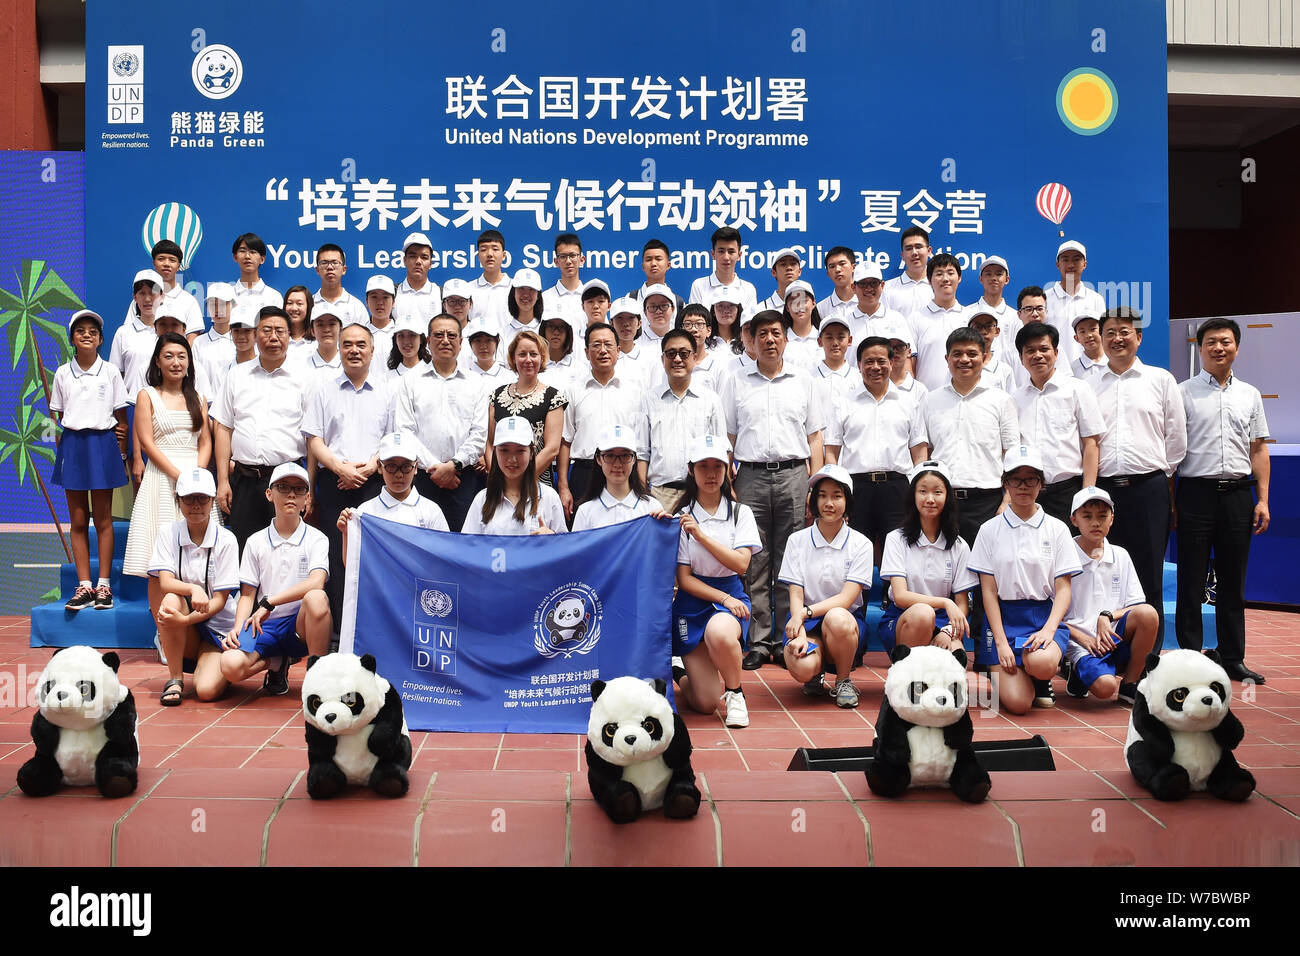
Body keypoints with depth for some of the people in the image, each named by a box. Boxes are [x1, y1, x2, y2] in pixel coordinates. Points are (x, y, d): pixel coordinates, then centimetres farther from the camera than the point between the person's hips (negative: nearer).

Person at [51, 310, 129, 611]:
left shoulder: (110, 372, 1)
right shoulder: (63, 373, 7)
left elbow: (121, 417, 3)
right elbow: (57, 416, 10)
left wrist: (121, 452, 1)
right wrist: (61, 447, 2)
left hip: (103, 444, -2)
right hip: (72, 445, 2)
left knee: (103, 519, 1)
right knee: (77, 521, 4)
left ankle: (103, 586, 6)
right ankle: (84, 586, 7)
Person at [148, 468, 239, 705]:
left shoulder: (225, 540, -7)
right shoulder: (168, 532, -1)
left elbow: (220, 599, -10)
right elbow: (164, 582, -14)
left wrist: (185, 619, -27)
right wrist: (193, 589, -36)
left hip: (217, 627, -1)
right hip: (180, 635, 2)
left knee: (207, 690, -25)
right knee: (171, 599, -32)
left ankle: (210, 666, 14)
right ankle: (175, 679, -16)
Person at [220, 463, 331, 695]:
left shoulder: (316, 539, 4)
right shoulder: (256, 542, 11)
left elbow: (316, 582, -15)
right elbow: (247, 595, 9)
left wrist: (268, 603, -20)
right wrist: (237, 628, -10)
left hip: (300, 625, -2)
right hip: (264, 625, 2)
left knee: (316, 598, -37)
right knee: (231, 666, -28)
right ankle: (278, 663, 7)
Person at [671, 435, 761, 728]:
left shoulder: (740, 513, 5)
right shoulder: (681, 516, 0)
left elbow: (741, 564, -9)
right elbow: (684, 579, -4)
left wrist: (702, 535, -16)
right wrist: (723, 599, -15)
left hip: (731, 595, 0)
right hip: (692, 600, 0)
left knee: (719, 633, -40)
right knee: (705, 703, -6)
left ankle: (735, 693, -10)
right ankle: (682, 675, 31)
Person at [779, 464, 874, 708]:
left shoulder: (860, 544, 1)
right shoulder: (798, 540, 4)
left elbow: (847, 598, -10)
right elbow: (796, 595, -3)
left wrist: (806, 611, -23)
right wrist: (800, 633, -21)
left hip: (847, 618, 0)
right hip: (806, 622, 0)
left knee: (837, 619, -38)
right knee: (802, 667, -32)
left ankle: (844, 680, -9)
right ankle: (816, 675, 8)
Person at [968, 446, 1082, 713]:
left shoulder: (1057, 529, 6)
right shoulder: (990, 529, 5)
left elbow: (1063, 589, 2)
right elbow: (989, 590, 1)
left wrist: (1048, 630, -17)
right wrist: (1001, 641, -10)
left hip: (1046, 614, 1)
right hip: (1004, 617, -1)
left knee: (1042, 662, -35)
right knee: (1017, 702, -20)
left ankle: (1041, 682, 3)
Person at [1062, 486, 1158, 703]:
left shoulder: (1120, 556, 11)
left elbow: (1136, 606, 9)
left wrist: (1107, 616, -10)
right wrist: (1083, 638, -13)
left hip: (1114, 637, 4)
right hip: (1082, 644, -4)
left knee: (1148, 613, -26)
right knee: (1105, 687, -31)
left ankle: (1130, 684, -9)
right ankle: (1078, 675, 7)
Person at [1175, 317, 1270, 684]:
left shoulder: (1249, 395, 12)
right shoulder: (1184, 393, 1)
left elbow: (1258, 449, 13)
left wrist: (1263, 499, 5)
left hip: (1238, 493, 4)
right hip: (1197, 492, -3)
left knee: (1233, 581, 9)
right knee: (1191, 580, 0)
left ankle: (1233, 658, 17)